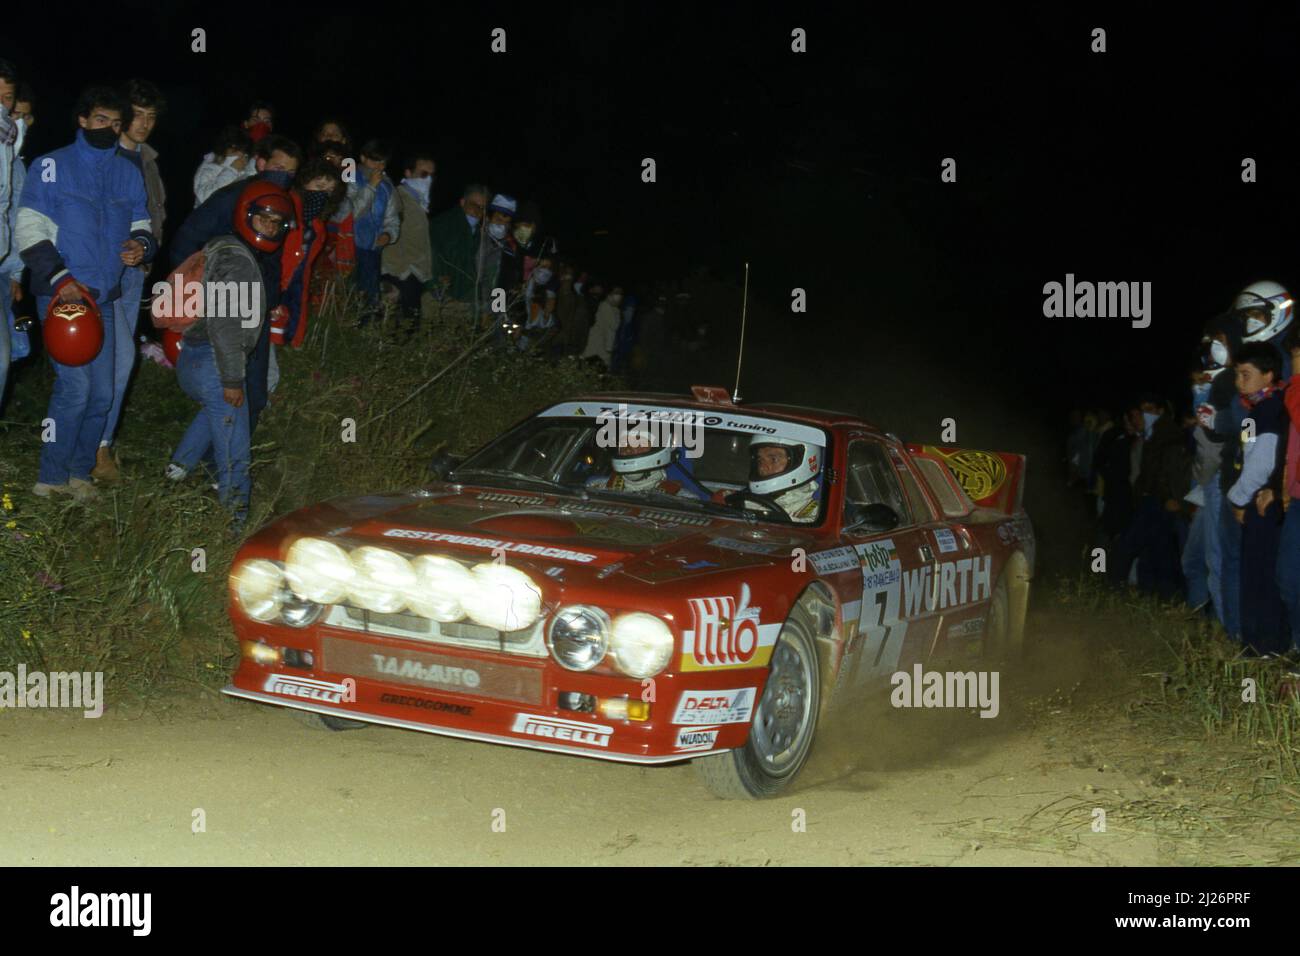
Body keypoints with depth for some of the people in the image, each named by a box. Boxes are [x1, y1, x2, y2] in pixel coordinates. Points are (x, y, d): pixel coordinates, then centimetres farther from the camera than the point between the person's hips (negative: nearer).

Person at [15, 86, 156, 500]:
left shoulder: (129, 173, 13)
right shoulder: (53, 166, -2)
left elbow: (142, 225, 19)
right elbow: (30, 229, -6)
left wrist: (141, 244, -6)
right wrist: (60, 278, -17)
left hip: (103, 296, 6)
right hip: (61, 294, -6)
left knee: (101, 392, 7)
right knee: (75, 386, -14)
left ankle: (79, 470, 21)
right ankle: (52, 477, -2)